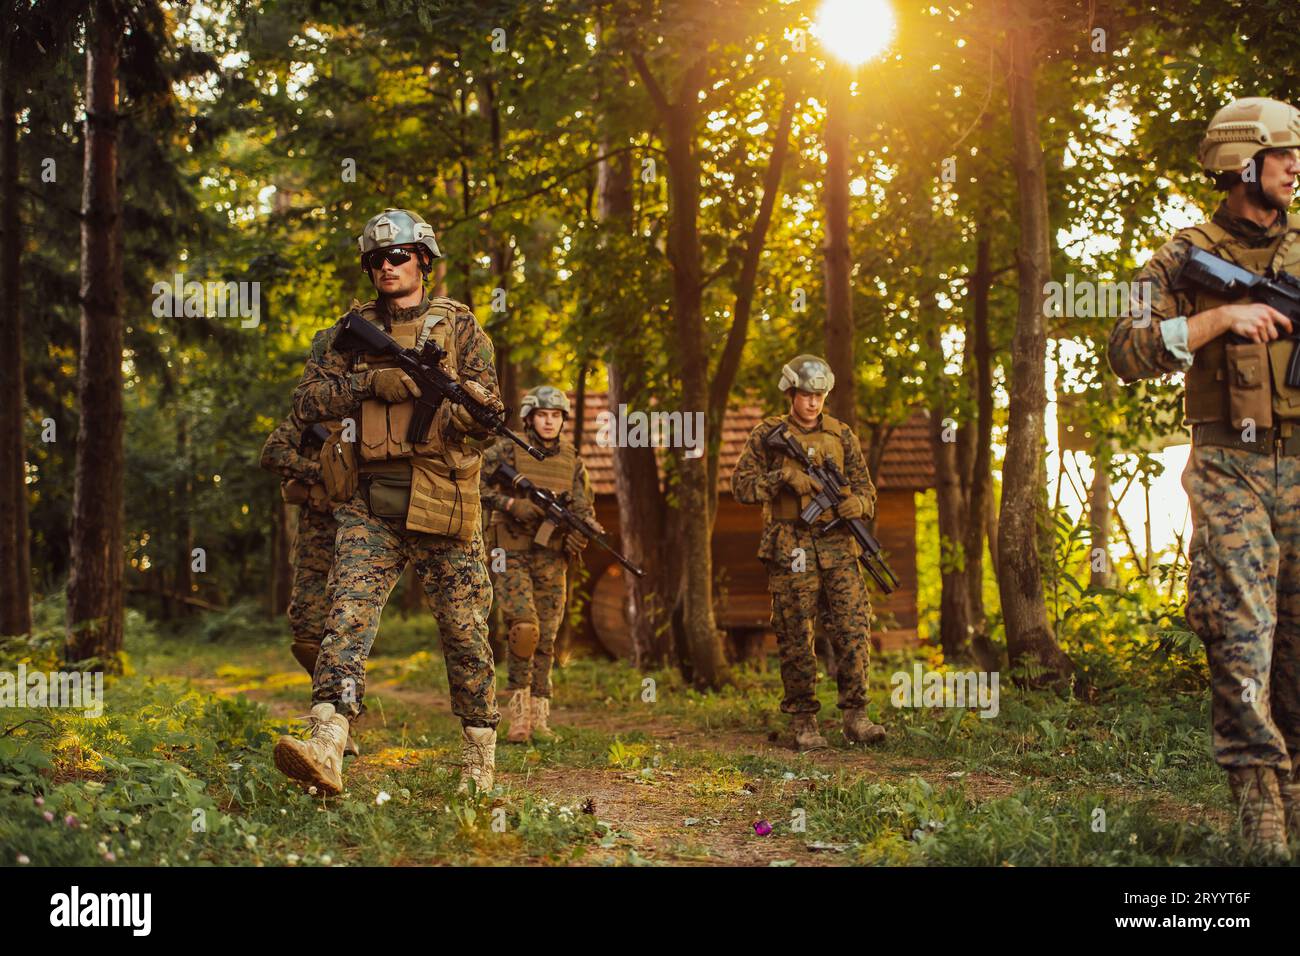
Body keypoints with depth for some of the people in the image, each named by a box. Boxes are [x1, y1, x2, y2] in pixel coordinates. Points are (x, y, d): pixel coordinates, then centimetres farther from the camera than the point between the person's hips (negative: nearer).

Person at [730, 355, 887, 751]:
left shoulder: (842, 436, 12)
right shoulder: (769, 434, 4)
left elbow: (866, 488, 13)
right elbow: (741, 485, -1)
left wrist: (858, 502, -11)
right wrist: (785, 475, -14)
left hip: (838, 545, 2)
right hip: (790, 550, -2)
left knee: (854, 629, -7)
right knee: (796, 639, 1)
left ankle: (855, 717, -1)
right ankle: (803, 722, 8)